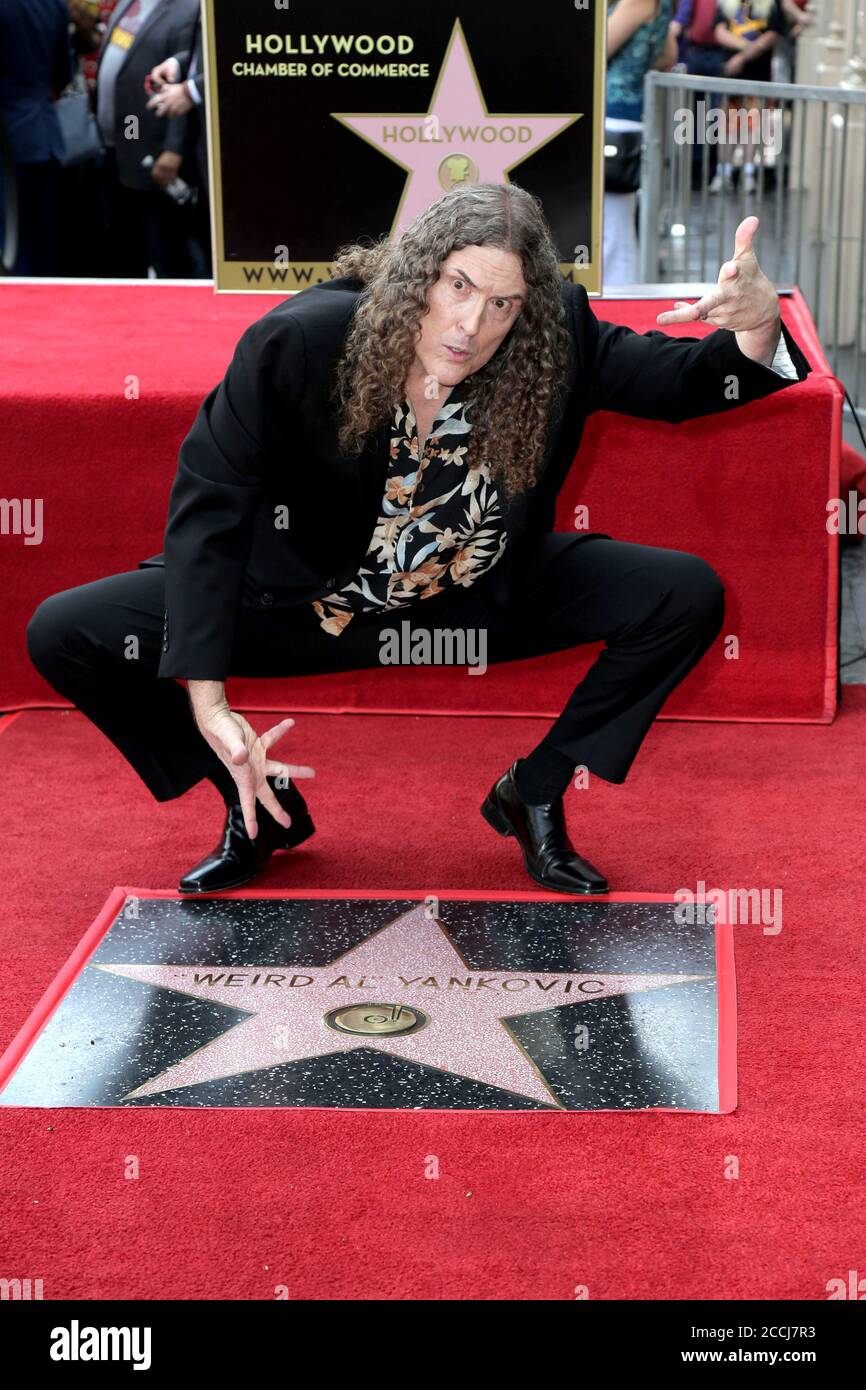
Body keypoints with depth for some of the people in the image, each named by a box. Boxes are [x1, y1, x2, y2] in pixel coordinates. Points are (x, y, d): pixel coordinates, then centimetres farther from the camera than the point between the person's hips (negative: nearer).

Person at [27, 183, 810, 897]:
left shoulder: (556, 339, -20)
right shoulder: (298, 341, -27)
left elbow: (681, 379, -11)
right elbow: (210, 504, -23)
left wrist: (757, 326, -38)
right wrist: (207, 702, -31)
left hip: (480, 604, 1)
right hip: (309, 597, -1)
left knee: (687, 596, -16)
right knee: (63, 634, -16)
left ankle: (534, 792, 6)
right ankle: (261, 807, 8)